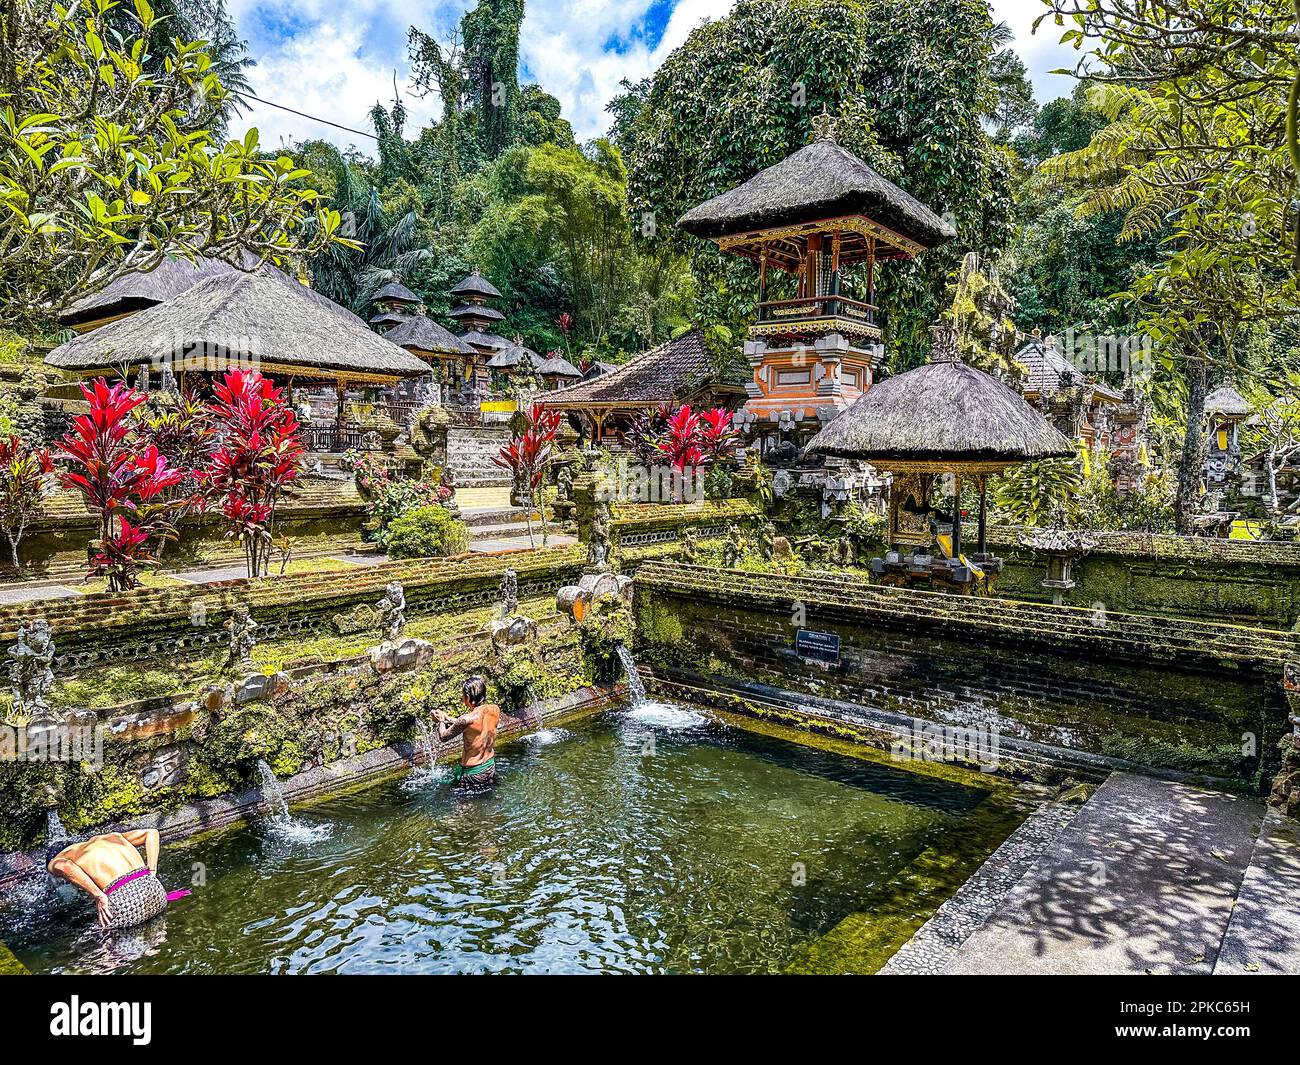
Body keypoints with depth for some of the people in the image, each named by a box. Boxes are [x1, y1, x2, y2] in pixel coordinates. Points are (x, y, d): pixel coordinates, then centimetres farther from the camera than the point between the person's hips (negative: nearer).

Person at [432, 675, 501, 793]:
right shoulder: (495, 709, -9)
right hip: (490, 767, 6)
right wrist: (446, 718, 12)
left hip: (472, 773, -6)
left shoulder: (467, 719, -27)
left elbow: (443, 737, -11)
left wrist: (441, 721, 10)